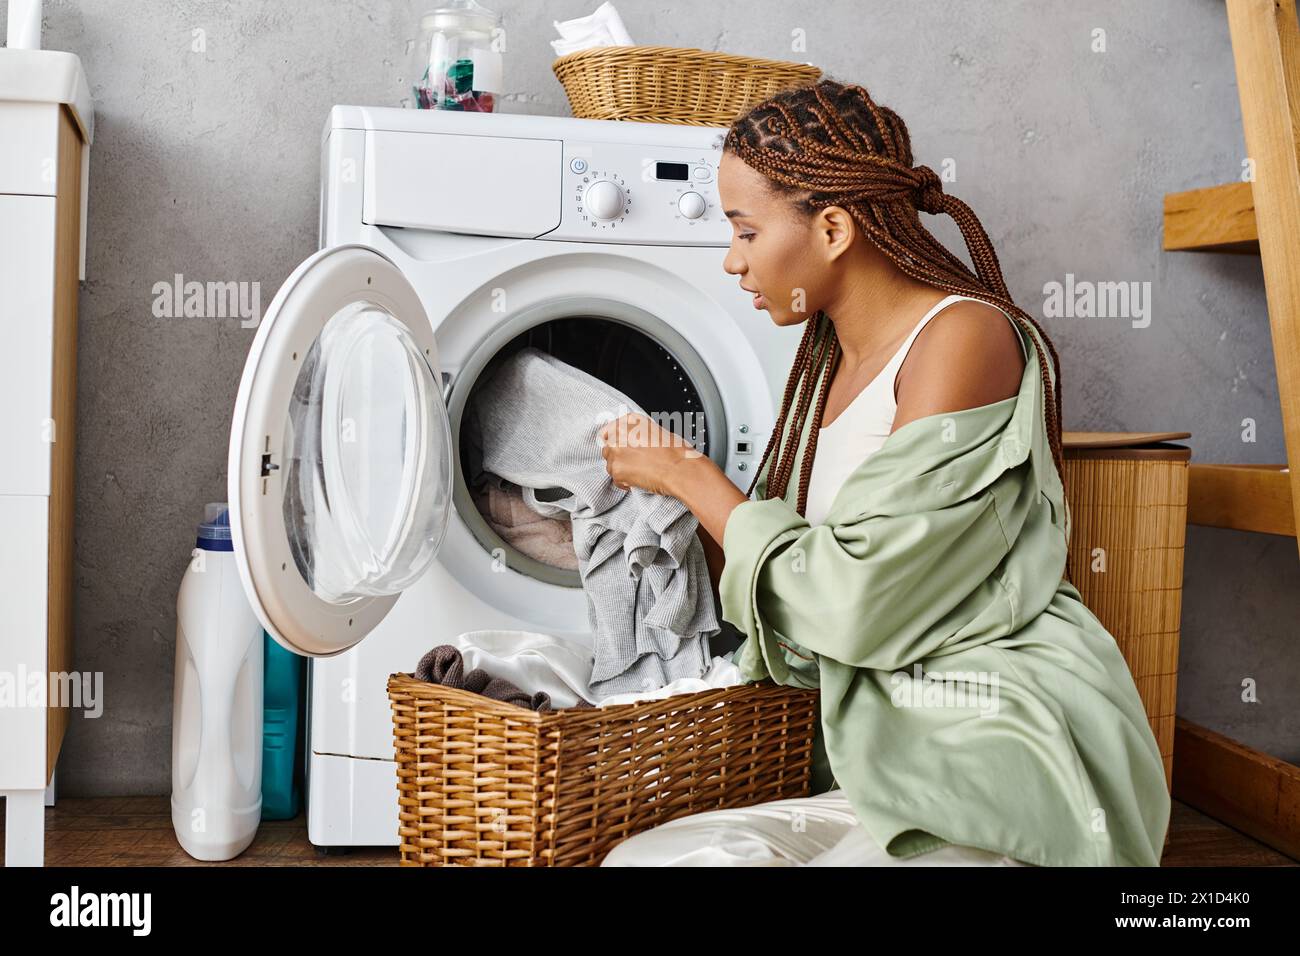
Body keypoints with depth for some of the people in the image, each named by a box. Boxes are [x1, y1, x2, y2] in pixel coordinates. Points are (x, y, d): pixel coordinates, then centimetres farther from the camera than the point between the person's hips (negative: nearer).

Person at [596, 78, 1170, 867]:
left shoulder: (965, 337, -12)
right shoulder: (829, 359, 13)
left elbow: (857, 604, -17)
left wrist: (694, 480, -6)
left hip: (1005, 751, -7)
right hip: (892, 758, 7)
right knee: (643, 856, -13)